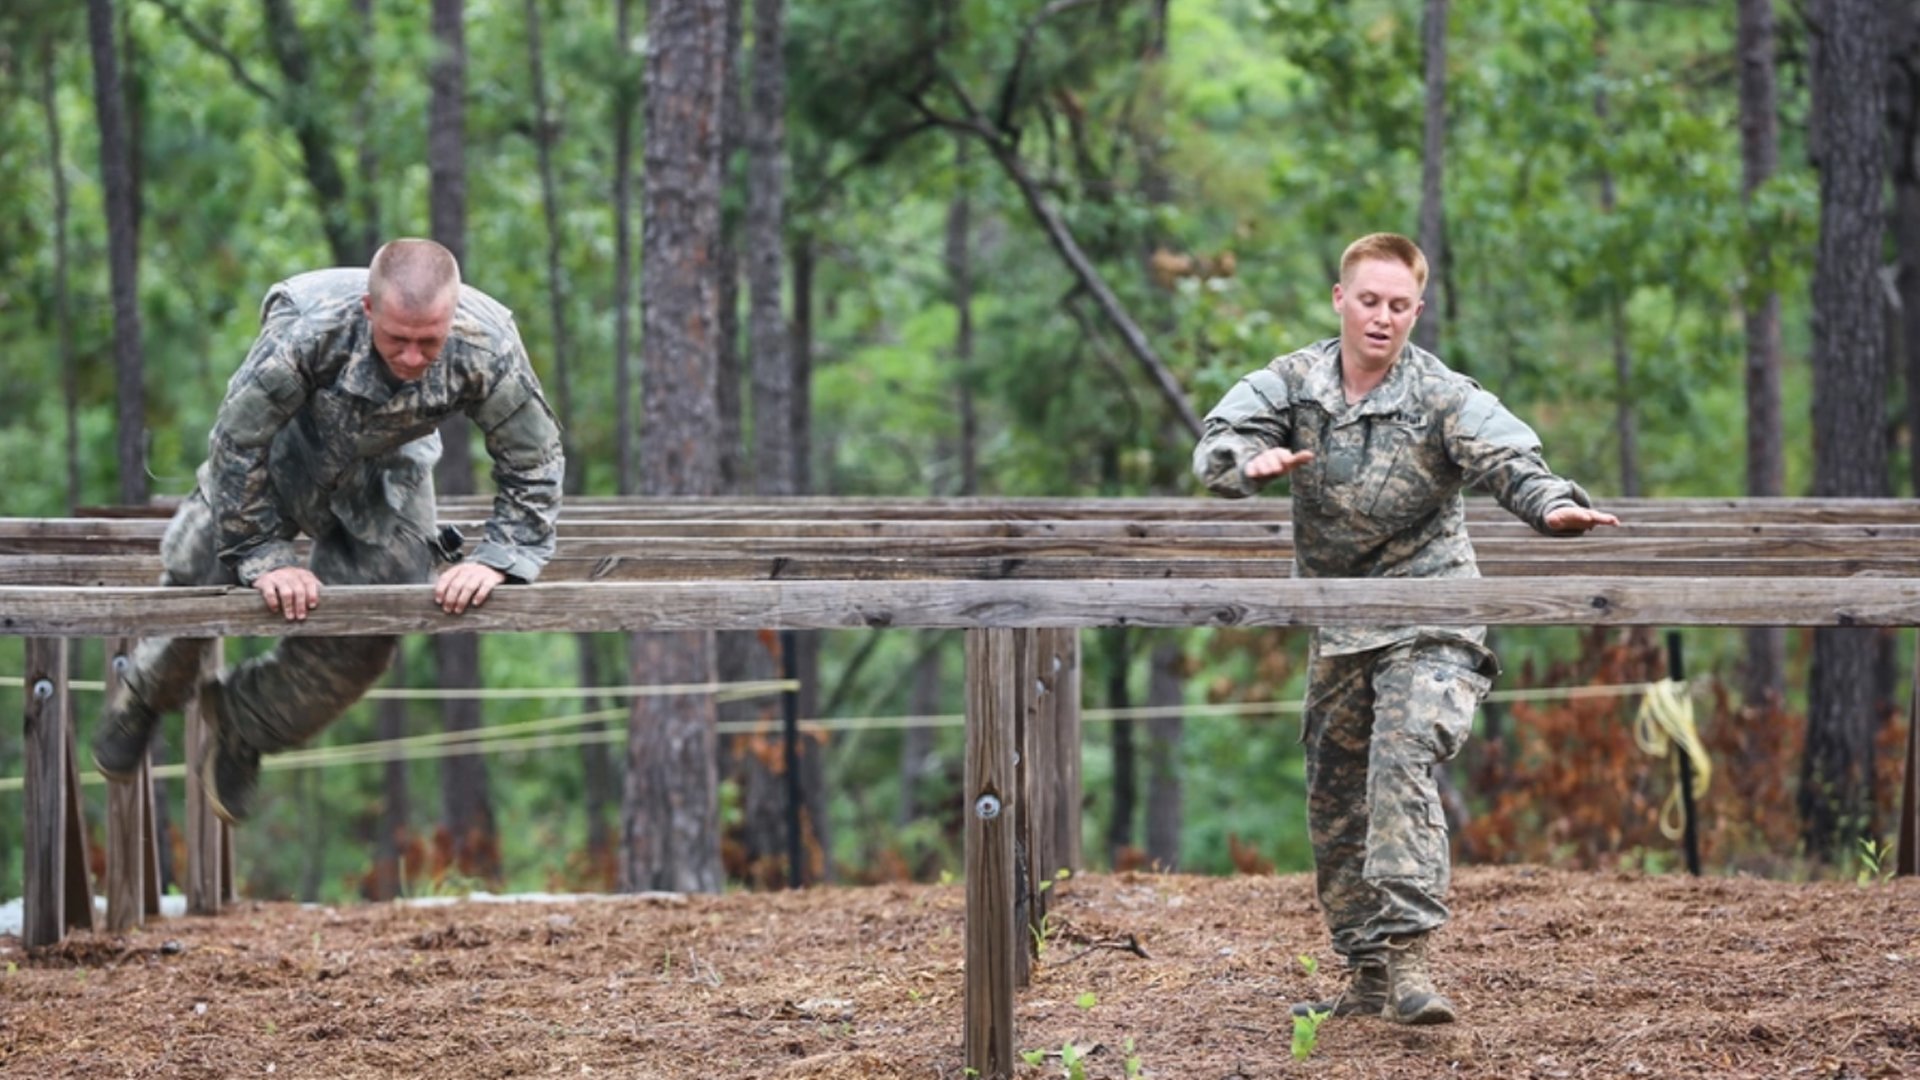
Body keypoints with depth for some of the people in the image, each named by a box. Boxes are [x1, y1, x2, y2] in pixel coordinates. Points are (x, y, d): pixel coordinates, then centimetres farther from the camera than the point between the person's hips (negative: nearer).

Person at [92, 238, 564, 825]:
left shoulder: (487, 350, -36)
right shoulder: (309, 330, -42)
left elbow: (534, 465, -19)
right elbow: (237, 445, -28)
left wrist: (495, 559, -28)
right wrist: (265, 556, -26)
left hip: (385, 472, 2)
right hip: (284, 446, -2)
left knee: (369, 631, -5)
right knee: (200, 570, 1)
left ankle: (245, 724, 22)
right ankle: (146, 694, 35)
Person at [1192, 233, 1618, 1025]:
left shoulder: (1441, 395, -8)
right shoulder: (1293, 383, 1)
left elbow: (1506, 457, -21)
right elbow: (1216, 447, -9)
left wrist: (1552, 505, -43)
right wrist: (1253, 461, -34)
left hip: (1426, 612, -5)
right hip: (1338, 624, 5)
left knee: (1402, 759, -26)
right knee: (1335, 797, 10)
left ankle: (1406, 956, -30)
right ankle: (1365, 974, 22)